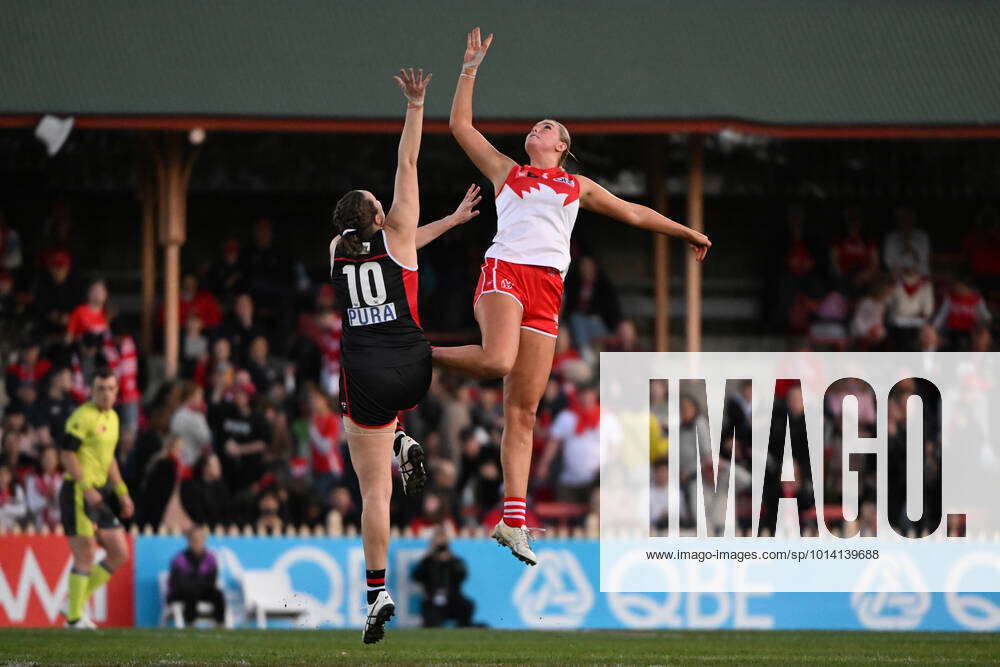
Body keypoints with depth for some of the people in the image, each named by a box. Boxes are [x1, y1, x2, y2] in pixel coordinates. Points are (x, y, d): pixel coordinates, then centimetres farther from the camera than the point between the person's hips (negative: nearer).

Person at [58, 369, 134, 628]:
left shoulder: (112, 417, 16)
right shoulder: (83, 417, -12)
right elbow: (68, 455, -16)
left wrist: (122, 493, 22)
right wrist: (86, 488, -23)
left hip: (98, 495, 9)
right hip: (77, 493, -9)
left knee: (119, 554, 7)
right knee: (85, 556, -8)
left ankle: (74, 604, 14)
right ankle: (74, 618, 0)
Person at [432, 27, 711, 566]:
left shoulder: (577, 186, 28)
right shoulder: (505, 171, 21)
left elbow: (632, 212, 37)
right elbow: (460, 124, 17)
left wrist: (685, 232, 40)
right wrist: (471, 69, 16)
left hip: (547, 290, 3)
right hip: (504, 272, -3)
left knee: (523, 410, -4)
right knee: (497, 361, -34)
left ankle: (513, 520, -9)